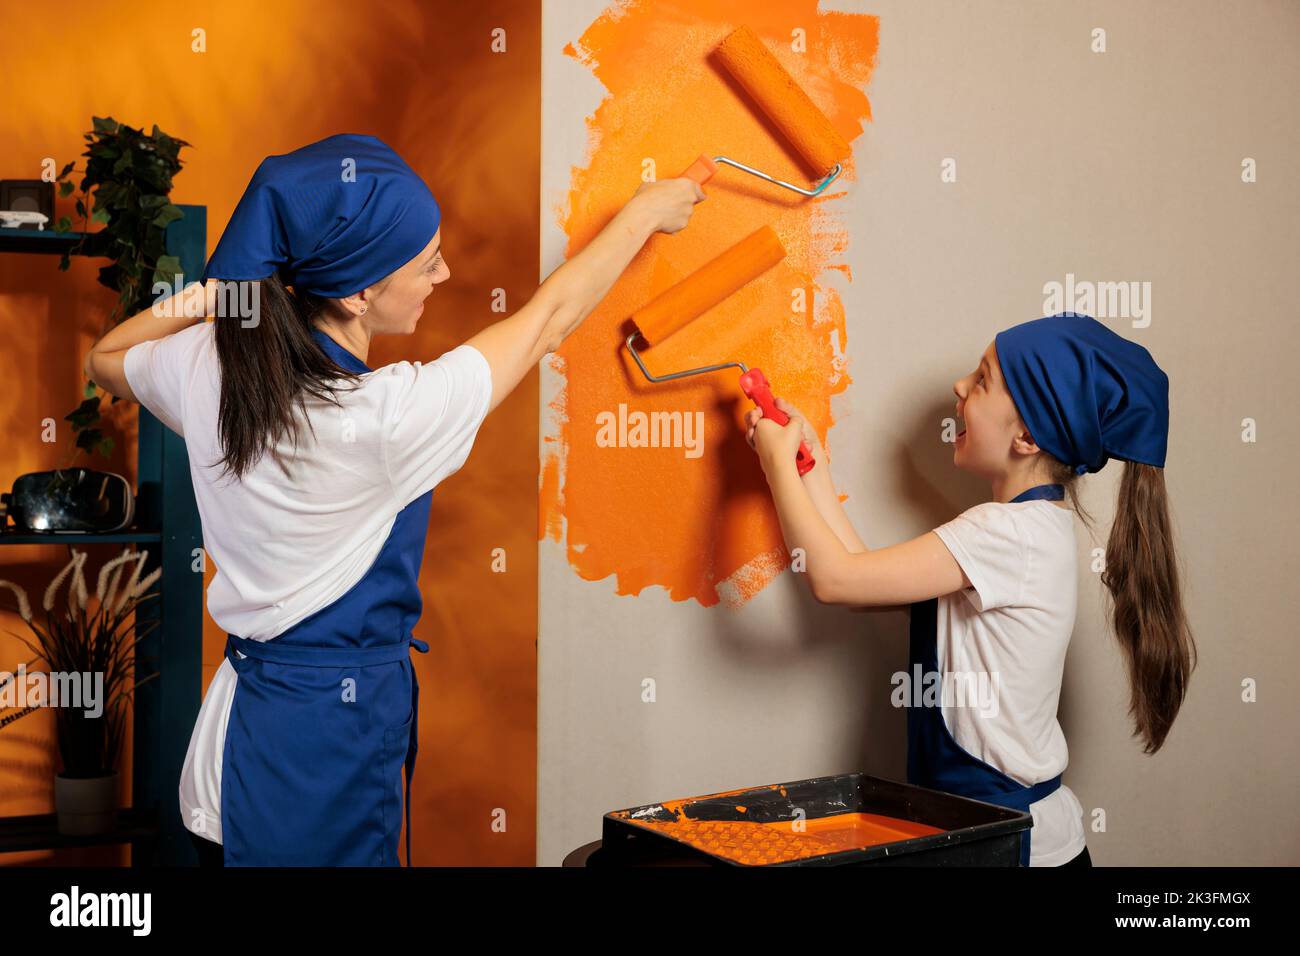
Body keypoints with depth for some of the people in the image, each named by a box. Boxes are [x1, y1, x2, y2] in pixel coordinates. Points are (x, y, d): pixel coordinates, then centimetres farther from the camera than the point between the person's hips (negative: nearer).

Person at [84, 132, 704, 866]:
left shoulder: (204, 368, -8)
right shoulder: (384, 417, -25)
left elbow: (107, 358, 18)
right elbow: (550, 315, -12)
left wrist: (213, 294, 4)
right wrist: (645, 213, 2)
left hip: (246, 703, 7)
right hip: (331, 740, -7)